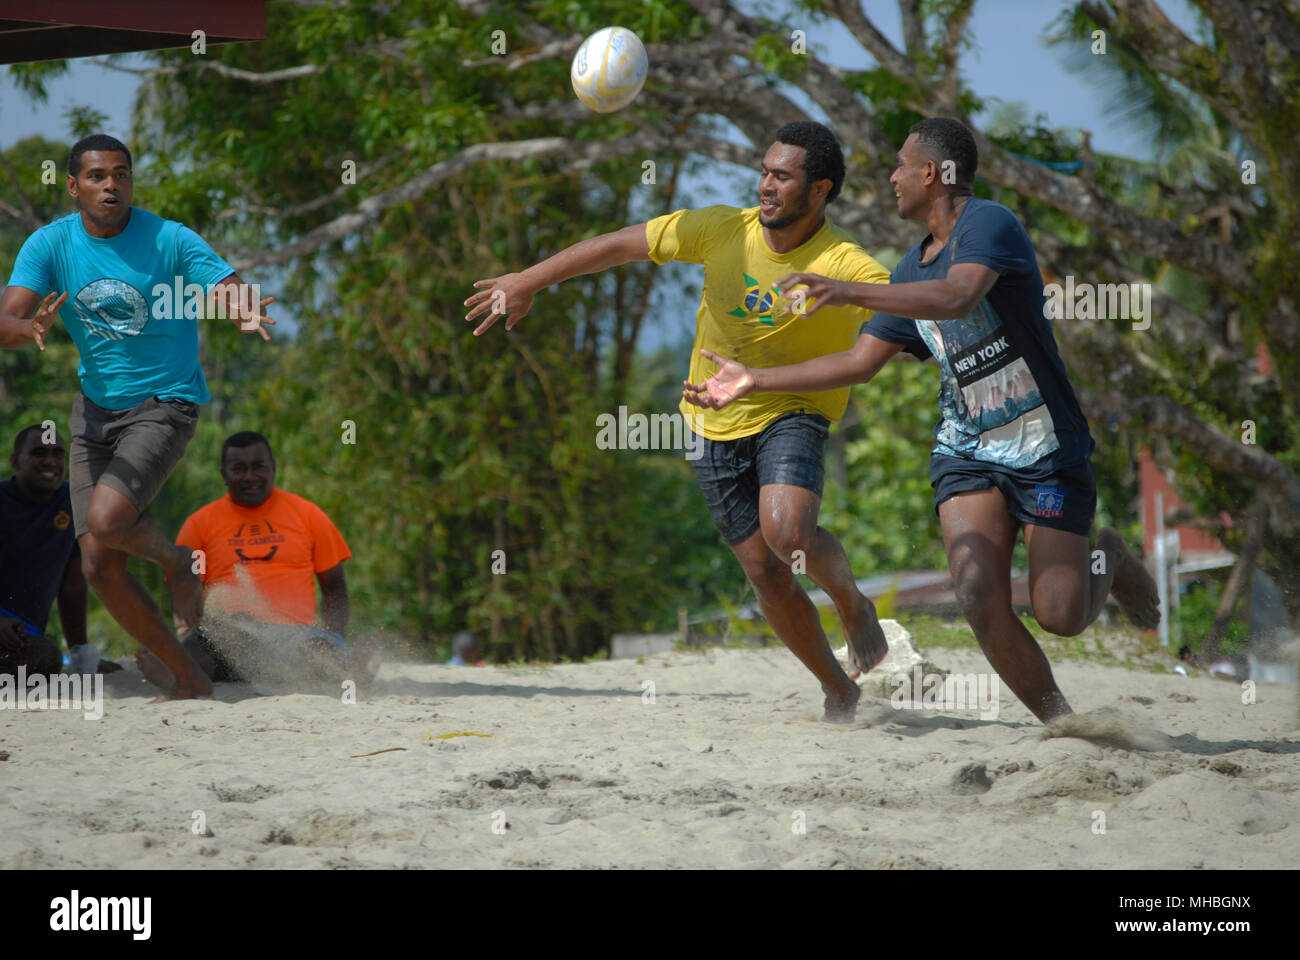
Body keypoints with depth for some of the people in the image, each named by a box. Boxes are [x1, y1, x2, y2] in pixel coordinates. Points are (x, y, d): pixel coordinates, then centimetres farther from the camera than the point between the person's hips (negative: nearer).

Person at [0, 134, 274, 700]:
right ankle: (188, 678, 13)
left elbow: (233, 294, -18)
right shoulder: (49, 245, -5)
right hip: (95, 407, 5)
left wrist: (246, 313, -43)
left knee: (106, 519, -28)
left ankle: (176, 562, 6)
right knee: (99, 567, -1)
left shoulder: (171, 241, -13)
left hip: (165, 404, -5)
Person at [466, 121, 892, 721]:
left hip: (792, 413, -3)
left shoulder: (847, 269, -20)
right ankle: (838, 689, 22)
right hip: (716, 423, 4)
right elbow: (621, 245, -2)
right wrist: (528, 283, 0)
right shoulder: (722, 231, -10)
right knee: (766, 575, 2)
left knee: (788, 532, -31)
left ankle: (852, 604, 2)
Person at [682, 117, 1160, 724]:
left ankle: (1109, 562, 26)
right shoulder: (913, 270, 11)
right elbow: (860, 362, 16)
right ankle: (1058, 721, 1)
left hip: (1048, 450, -6)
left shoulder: (988, 224, -14)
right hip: (965, 452, 6)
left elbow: (958, 297, -35)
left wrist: (848, 292, -45)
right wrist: (755, 381, 10)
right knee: (980, 600, -16)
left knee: (1059, 614, -9)